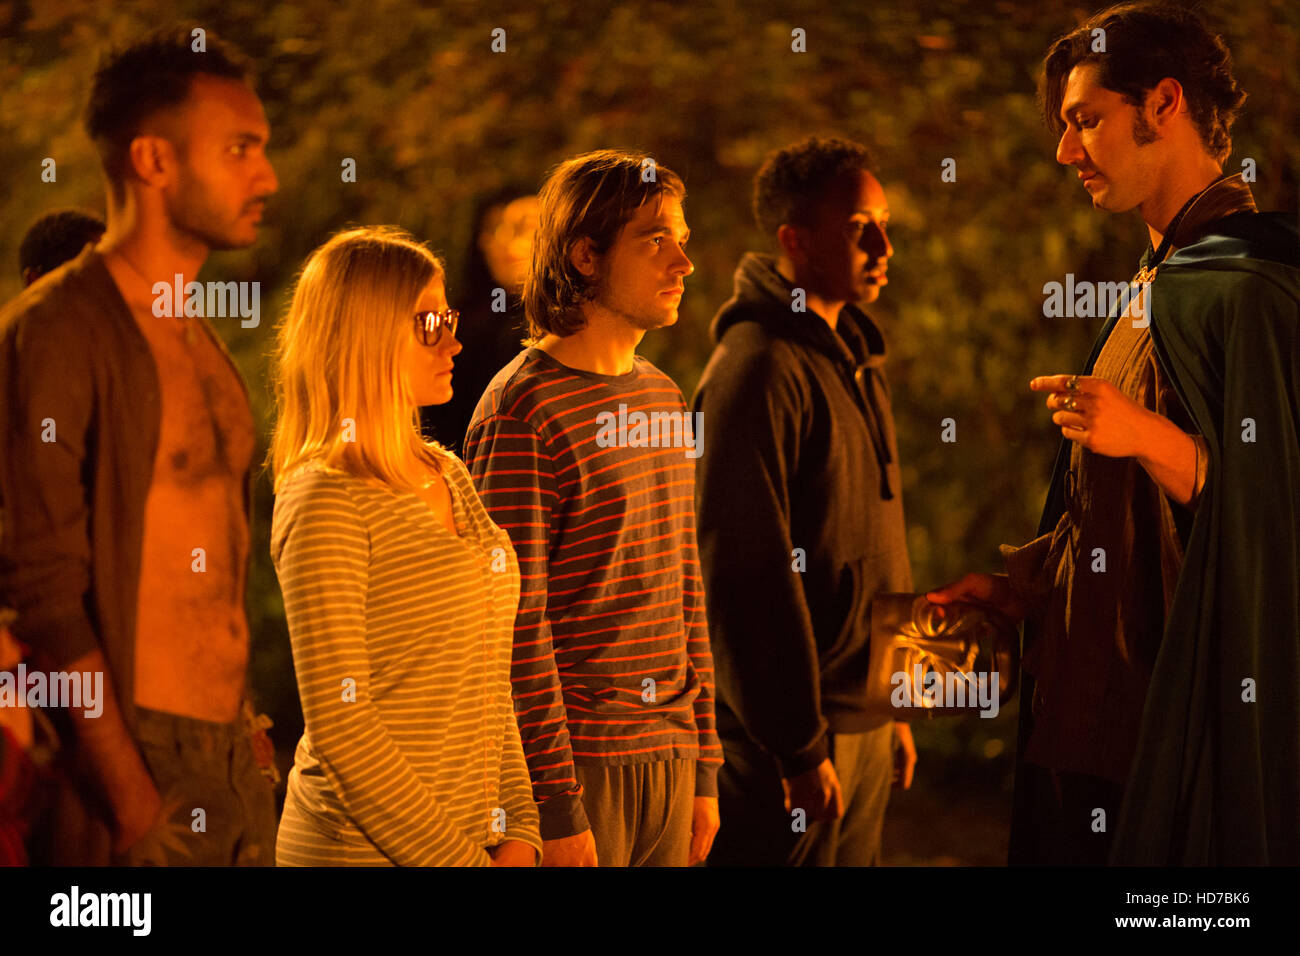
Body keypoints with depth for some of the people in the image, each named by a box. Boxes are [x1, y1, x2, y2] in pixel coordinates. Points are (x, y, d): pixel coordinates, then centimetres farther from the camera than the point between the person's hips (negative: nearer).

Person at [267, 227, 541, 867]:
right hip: (365, 847, -7)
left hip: (474, 836, 7)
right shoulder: (325, 502, -13)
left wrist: (518, 832, 3)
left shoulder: (448, 477, 11)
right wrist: (457, 859, -16)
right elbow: (337, 725, -17)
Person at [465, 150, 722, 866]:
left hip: (669, 757, 7)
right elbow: (515, 623, -15)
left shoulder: (663, 397, 13)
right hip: (579, 762, -7)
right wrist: (556, 806, -17)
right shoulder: (522, 410, -12)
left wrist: (704, 767, 14)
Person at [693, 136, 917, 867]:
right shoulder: (760, 370, -16)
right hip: (799, 732, -9)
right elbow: (748, 573, -20)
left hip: (865, 718, 9)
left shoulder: (855, 358, 14)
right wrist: (800, 747, -20)